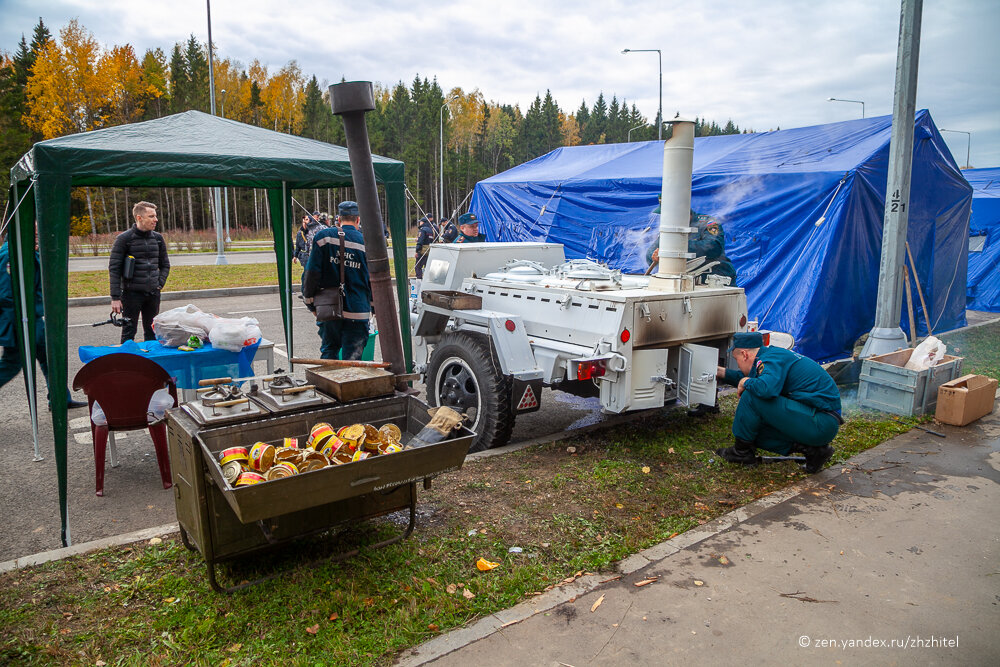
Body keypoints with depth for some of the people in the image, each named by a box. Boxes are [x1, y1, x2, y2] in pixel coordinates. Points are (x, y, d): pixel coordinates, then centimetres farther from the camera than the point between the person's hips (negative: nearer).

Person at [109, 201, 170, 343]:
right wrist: (115, 297, -11)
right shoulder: (124, 238, -5)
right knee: (129, 332, 0)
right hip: (132, 293, -4)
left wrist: (160, 283, 5)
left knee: (152, 332, 10)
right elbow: (114, 268, -6)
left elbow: (165, 264, 21)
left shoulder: (157, 238, 9)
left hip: (153, 294, 4)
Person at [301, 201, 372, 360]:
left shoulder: (323, 237, -1)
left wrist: (310, 302, 8)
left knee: (329, 350, 18)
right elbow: (374, 281, 6)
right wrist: (372, 305, 20)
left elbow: (311, 273, -3)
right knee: (352, 357, 4)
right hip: (357, 311, -1)